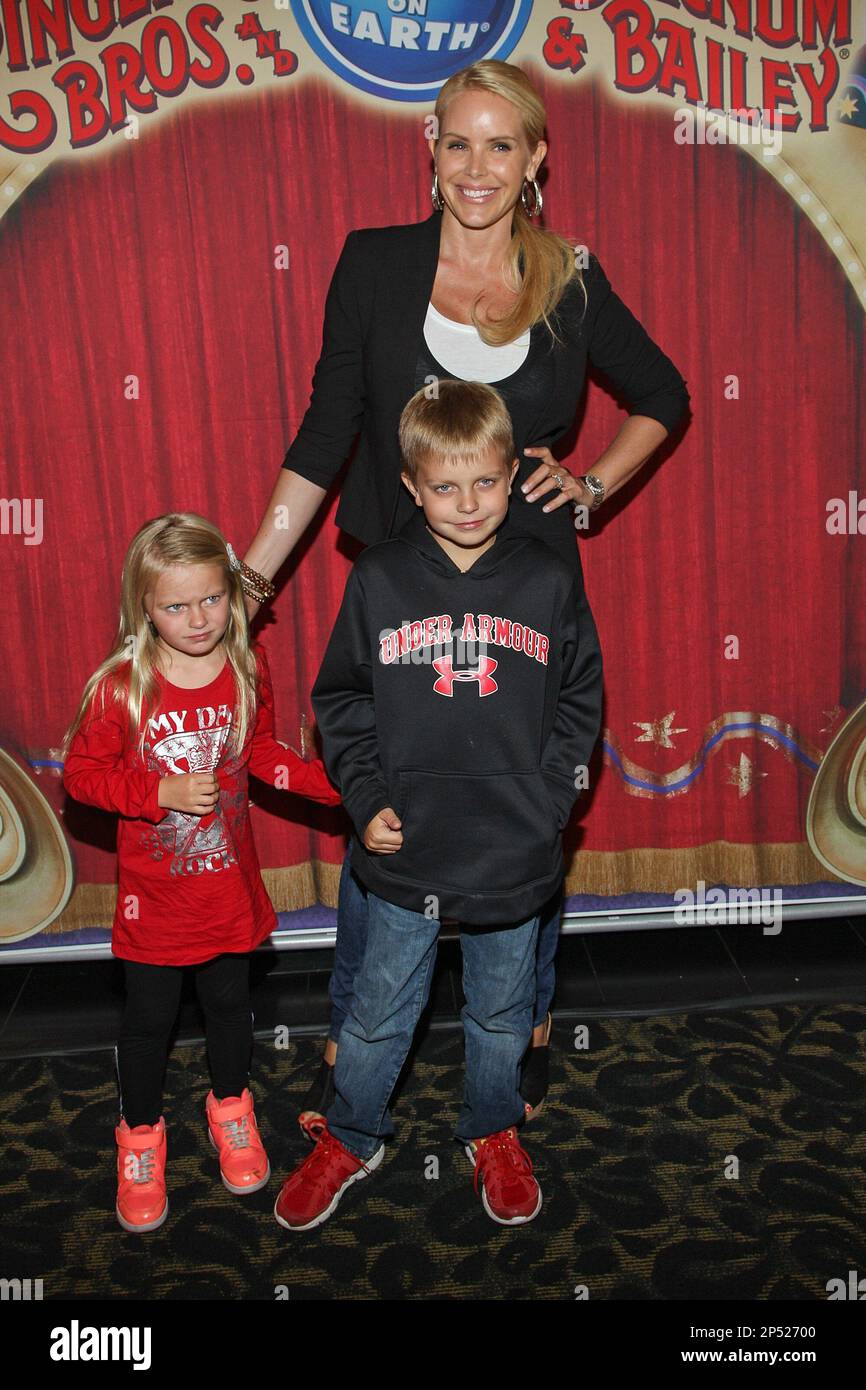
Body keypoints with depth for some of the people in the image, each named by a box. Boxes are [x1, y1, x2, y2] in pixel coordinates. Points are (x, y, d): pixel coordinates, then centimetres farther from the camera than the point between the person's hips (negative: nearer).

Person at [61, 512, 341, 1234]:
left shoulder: (249, 669, -8)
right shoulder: (120, 686, -18)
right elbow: (83, 773, -11)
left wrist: (334, 782, -6)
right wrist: (164, 792, -24)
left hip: (230, 886, 3)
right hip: (155, 895, -2)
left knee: (231, 1003, 20)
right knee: (149, 1018, 13)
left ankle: (230, 1105, 48)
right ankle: (141, 1134, 39)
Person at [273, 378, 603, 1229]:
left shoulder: (548, 582, -5)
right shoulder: (378, 581, -6)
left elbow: (579, 702, 4)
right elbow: (339, 699, 2)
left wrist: (545, 798, -5)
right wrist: (366, 798, -7)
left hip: (513, 852, 1)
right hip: (405, 849, 0)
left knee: (500, 1011, 20)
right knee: (380, 1010, 15)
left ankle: (493, 1133, 46)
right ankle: (348, 1141, 41)